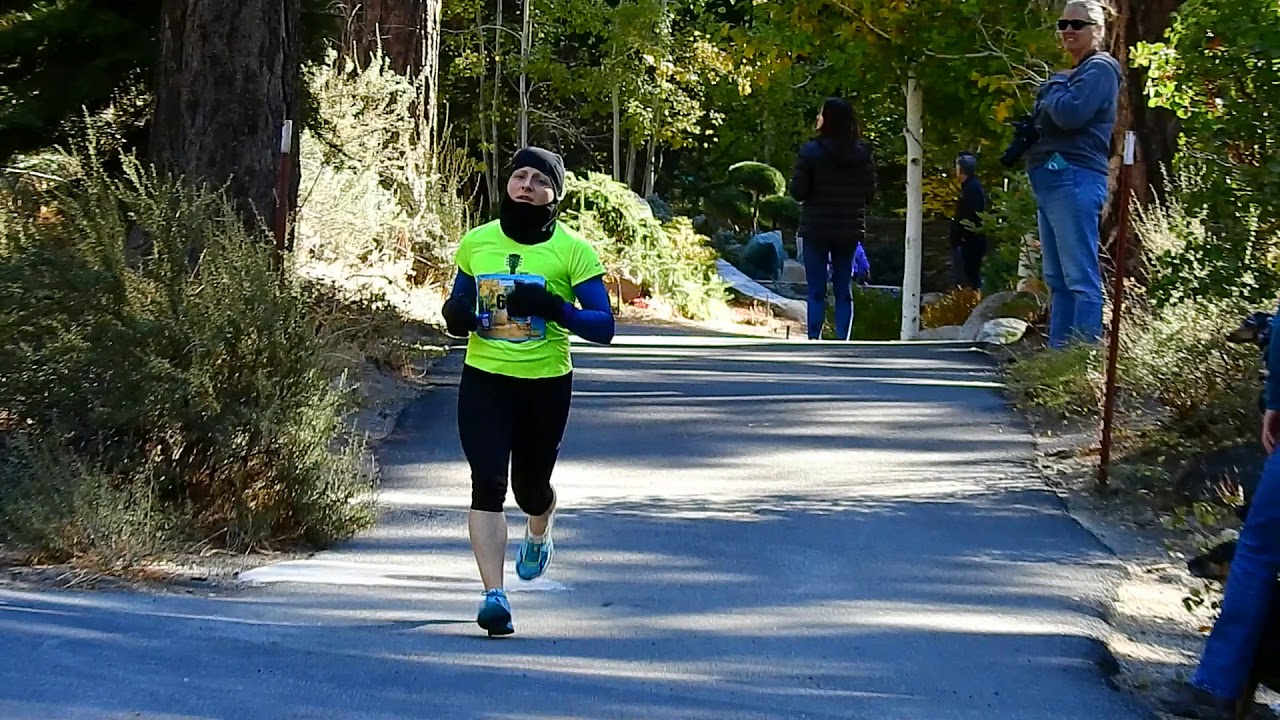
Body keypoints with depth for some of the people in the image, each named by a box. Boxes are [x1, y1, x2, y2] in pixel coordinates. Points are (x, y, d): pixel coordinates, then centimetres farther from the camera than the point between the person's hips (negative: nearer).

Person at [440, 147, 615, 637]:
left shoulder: (572, 251, -7)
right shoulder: (476, 243, 3)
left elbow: (604, 327, -11)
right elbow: (458, 306, 17)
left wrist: (553, 308, -28)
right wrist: (457, 316, -8)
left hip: (545, 383, -1)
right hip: (484, 379, 1)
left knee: (531, 484, 15)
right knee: (488, 483, -15)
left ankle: (538, 536, 52)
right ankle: (494, 595, -18)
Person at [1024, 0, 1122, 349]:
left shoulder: (1100, 69, -5)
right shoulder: (1071, 76, 24)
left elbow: (1070, 114, -20)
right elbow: (1048, 120, 25)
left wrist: (1054, 89, -1)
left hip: (1074, 178, -11)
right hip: (1052, 180, 11)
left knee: (1081, 277, -13)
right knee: (1058, 279, 11)